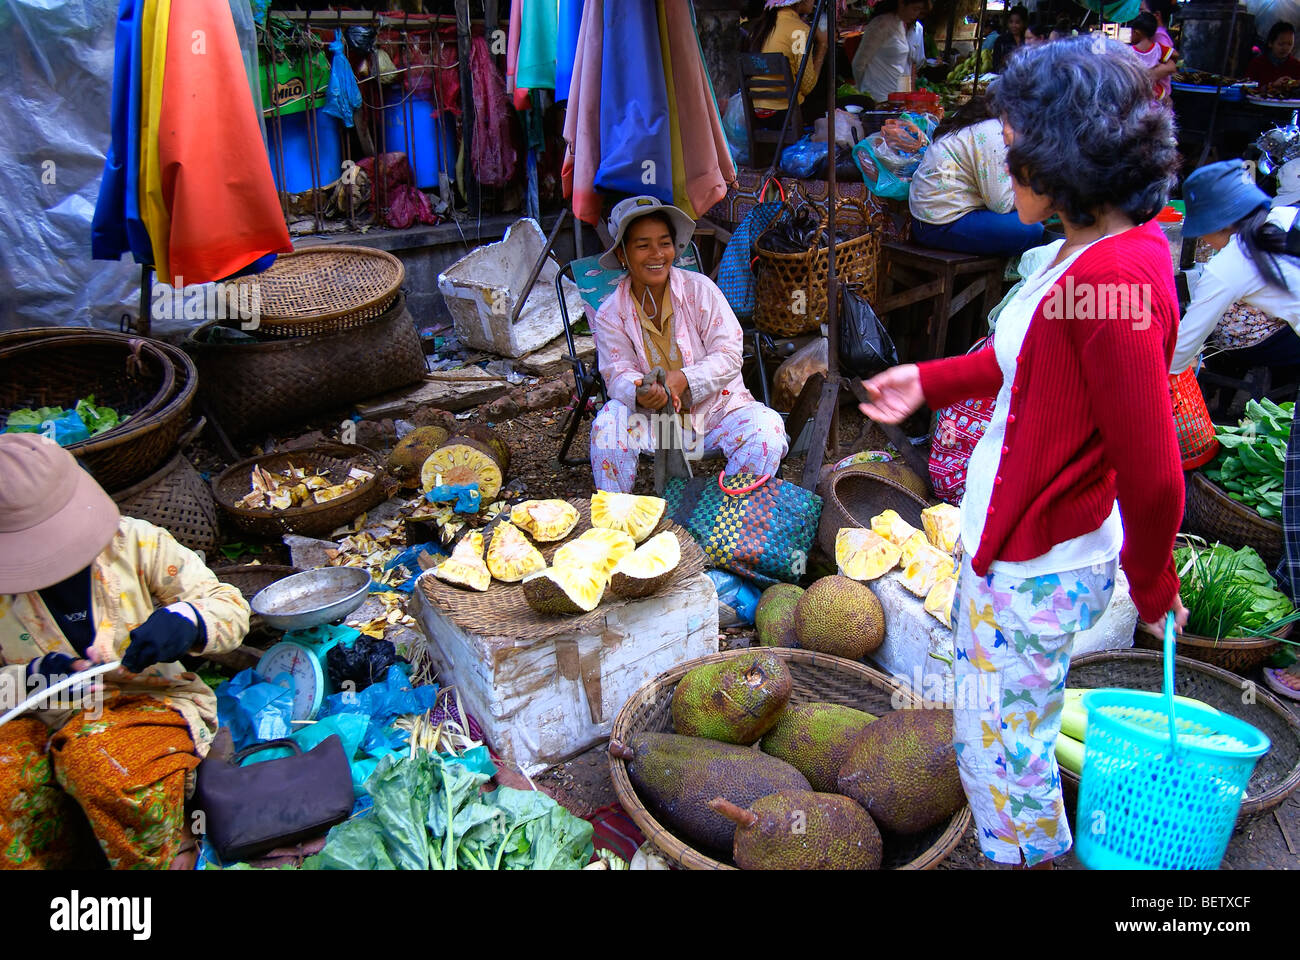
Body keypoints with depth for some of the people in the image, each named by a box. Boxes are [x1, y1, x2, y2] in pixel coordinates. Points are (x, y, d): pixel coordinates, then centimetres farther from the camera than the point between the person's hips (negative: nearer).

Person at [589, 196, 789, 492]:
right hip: (656, 418, 0)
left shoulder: (700, 289, -6)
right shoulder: (610, 315, -2)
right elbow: (618, 374, -10)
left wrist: (683, 379, -30)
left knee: (766, 427, -27)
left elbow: (729, 356, -11)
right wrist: (640, 394, -36)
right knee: (609, 421, -28)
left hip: (717, 407, 0)